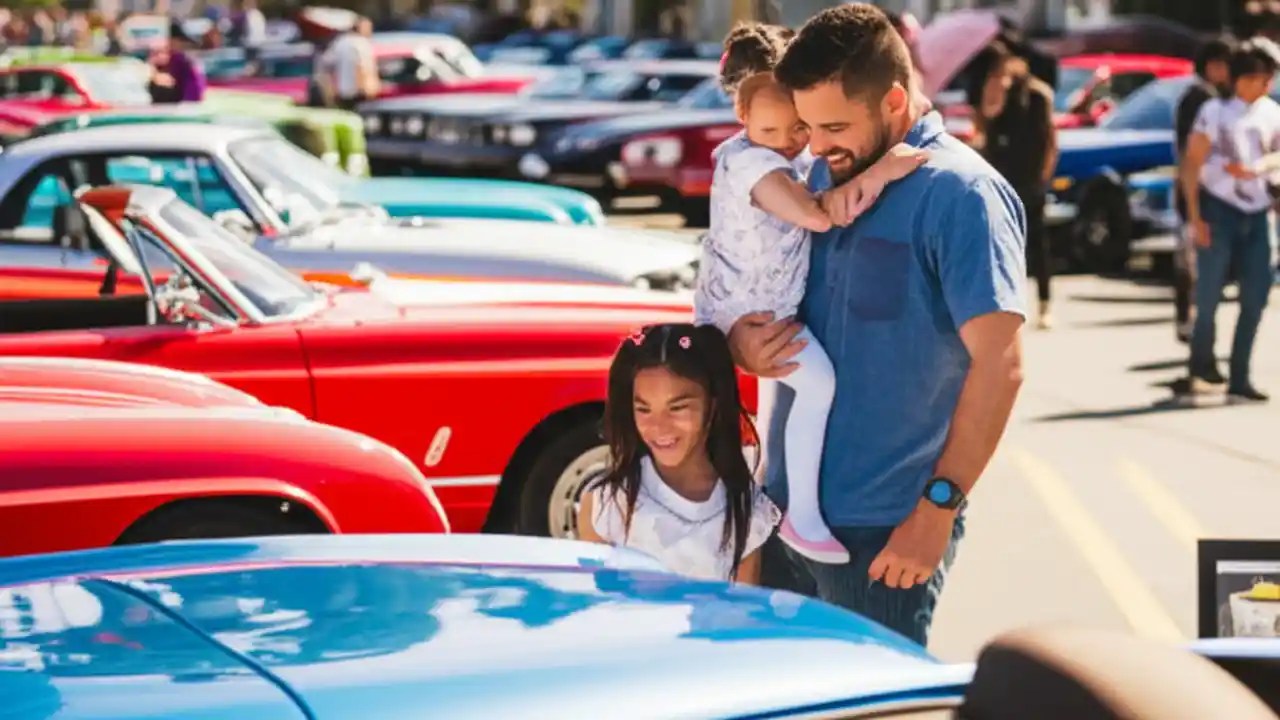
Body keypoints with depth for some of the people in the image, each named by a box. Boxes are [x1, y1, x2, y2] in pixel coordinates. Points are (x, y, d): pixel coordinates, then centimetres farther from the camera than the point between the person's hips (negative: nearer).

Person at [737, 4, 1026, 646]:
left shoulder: (959, 195, -14)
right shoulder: (821, 175, 8)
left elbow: (999, 365, -18)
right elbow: (754, 289, 19)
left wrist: (938, 508, -21)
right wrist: (740, 341, -5)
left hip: (884, 528, -7)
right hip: (787, 502, 7)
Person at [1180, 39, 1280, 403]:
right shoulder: (1215, 110, -6)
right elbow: (1192, 164, -6)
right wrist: (1195, 216, -11)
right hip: (1219, 211, -4)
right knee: (1210, 294, 0)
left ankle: (1239, 379, 7)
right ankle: (1201, 365, 20)